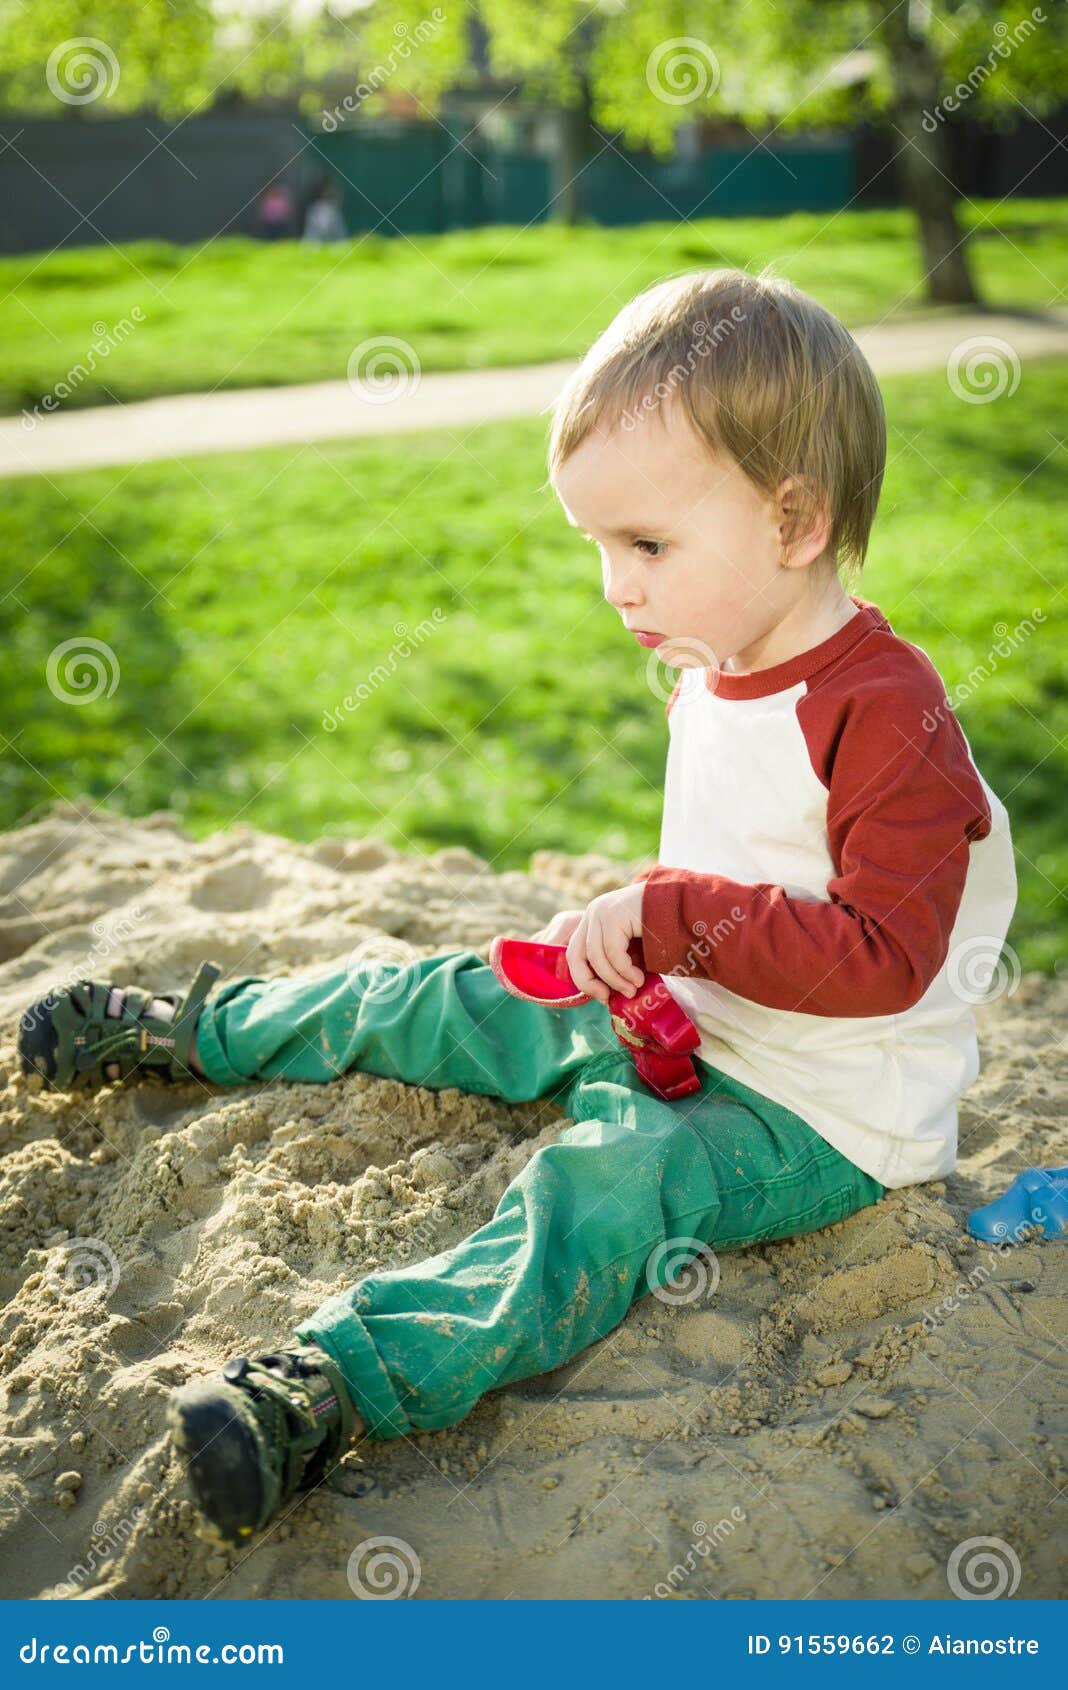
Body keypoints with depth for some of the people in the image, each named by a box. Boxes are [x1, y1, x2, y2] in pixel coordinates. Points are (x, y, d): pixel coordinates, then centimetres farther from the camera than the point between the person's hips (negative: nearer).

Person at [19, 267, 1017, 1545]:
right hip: (677, 1025, 9)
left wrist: (678, 911, -32)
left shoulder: (890, 720, -23)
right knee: (441, 1000, 11)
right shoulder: (713, 673, 5)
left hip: (820, 1116, -8)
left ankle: (333, 1380, -51)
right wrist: (638, 930, -1)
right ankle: (180, 1033, 29)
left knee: (606, 1179, -34)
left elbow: (882, 959, -29)